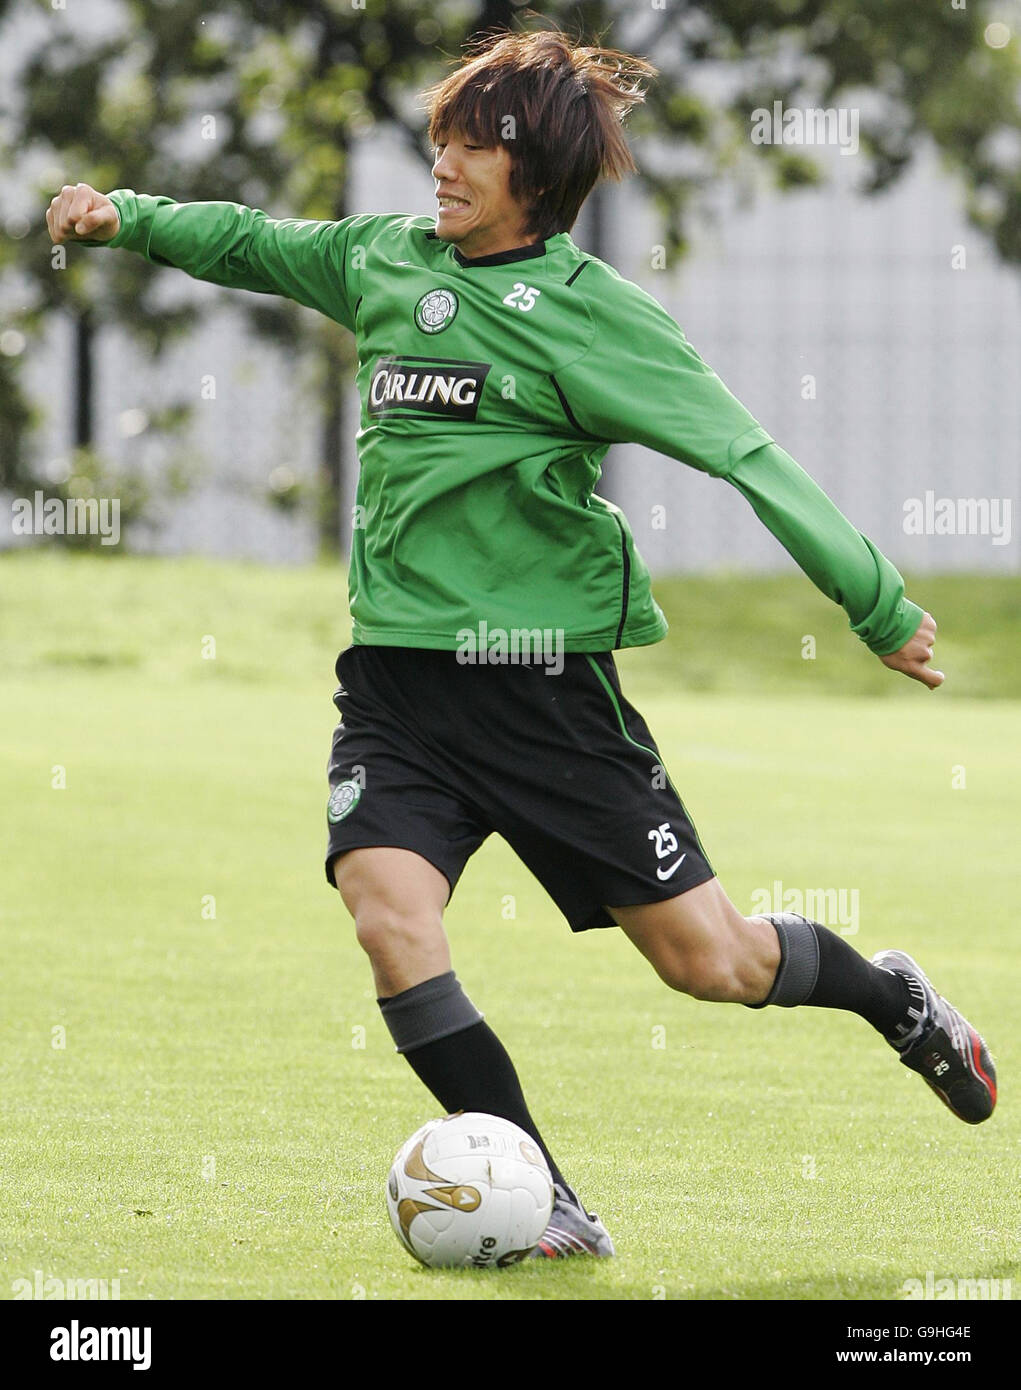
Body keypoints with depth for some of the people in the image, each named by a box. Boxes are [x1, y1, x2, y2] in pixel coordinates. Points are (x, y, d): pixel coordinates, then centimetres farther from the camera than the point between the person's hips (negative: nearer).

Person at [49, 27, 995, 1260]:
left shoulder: (594, 313, -7)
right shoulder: (388, 262, 8)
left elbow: (743, 458, -6)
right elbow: (253, 244, 28)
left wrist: (880, 605, -4)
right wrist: (130, 219, 17)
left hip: (547, 682, -4)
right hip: (398, 682, 4)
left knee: (708, 960, 0)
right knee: (388, 913, -22)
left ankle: (892, 997, 34)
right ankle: (548, 1212, -15)